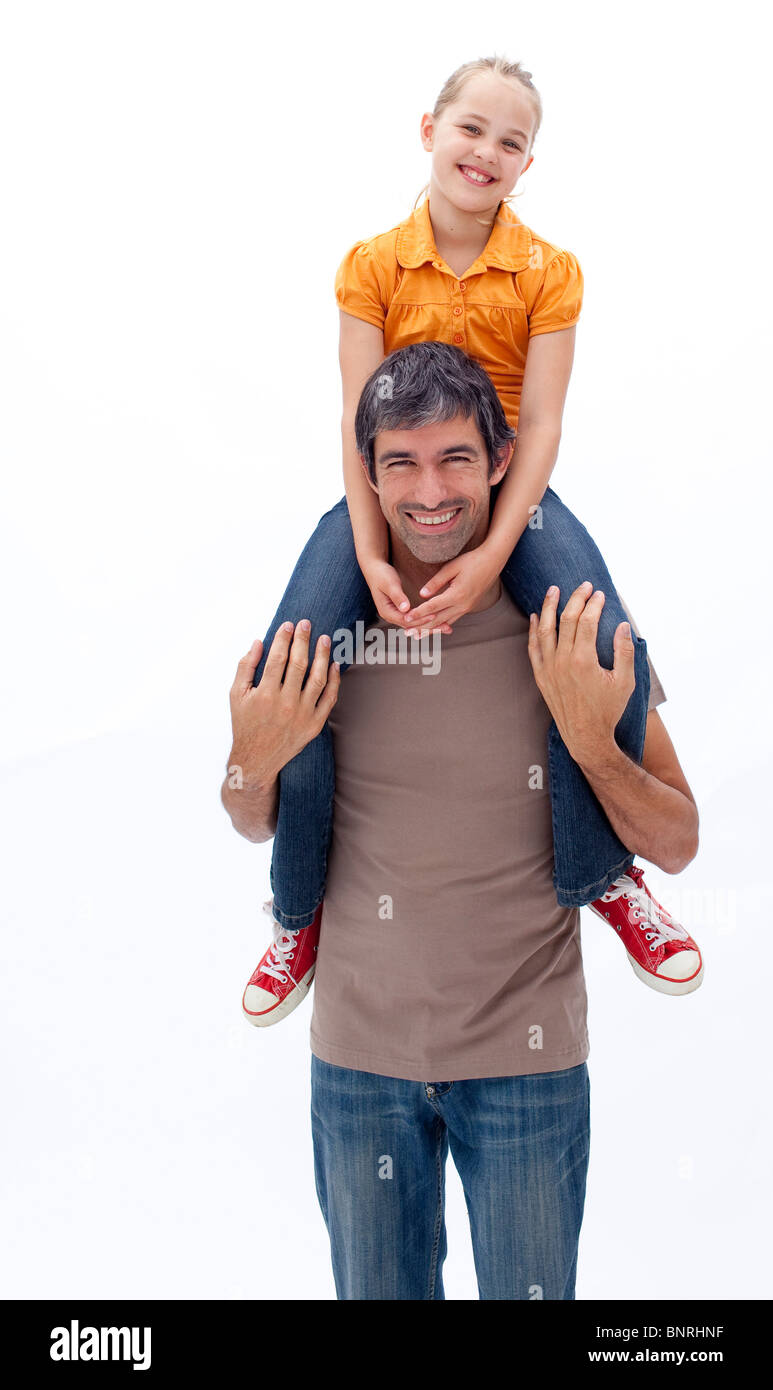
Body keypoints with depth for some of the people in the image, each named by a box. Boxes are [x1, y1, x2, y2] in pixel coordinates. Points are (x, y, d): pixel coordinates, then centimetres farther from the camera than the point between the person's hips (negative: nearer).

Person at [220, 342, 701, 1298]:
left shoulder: (577, 629, -8)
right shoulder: (322, 622, -5)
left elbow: (675, 845, -5)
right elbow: (257, 827, 8)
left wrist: (592, 741, -23)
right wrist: (256, 759, -14)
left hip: (527, 1055, -1)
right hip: (358, 1050, 2)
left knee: (530, 1289, 15)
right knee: (376, 1290, 19)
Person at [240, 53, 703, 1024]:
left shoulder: (550, 272, -1)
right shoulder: (371, 264, -1)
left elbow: (541, 422, -9)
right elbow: (360, 419, -7)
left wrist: (492, 554, -25)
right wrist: (369, 557, -21)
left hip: (510, 490, 0)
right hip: (386, 489, 1)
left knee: (611, 658, -29)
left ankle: (601, 873, 0)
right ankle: (300, 913, 1)